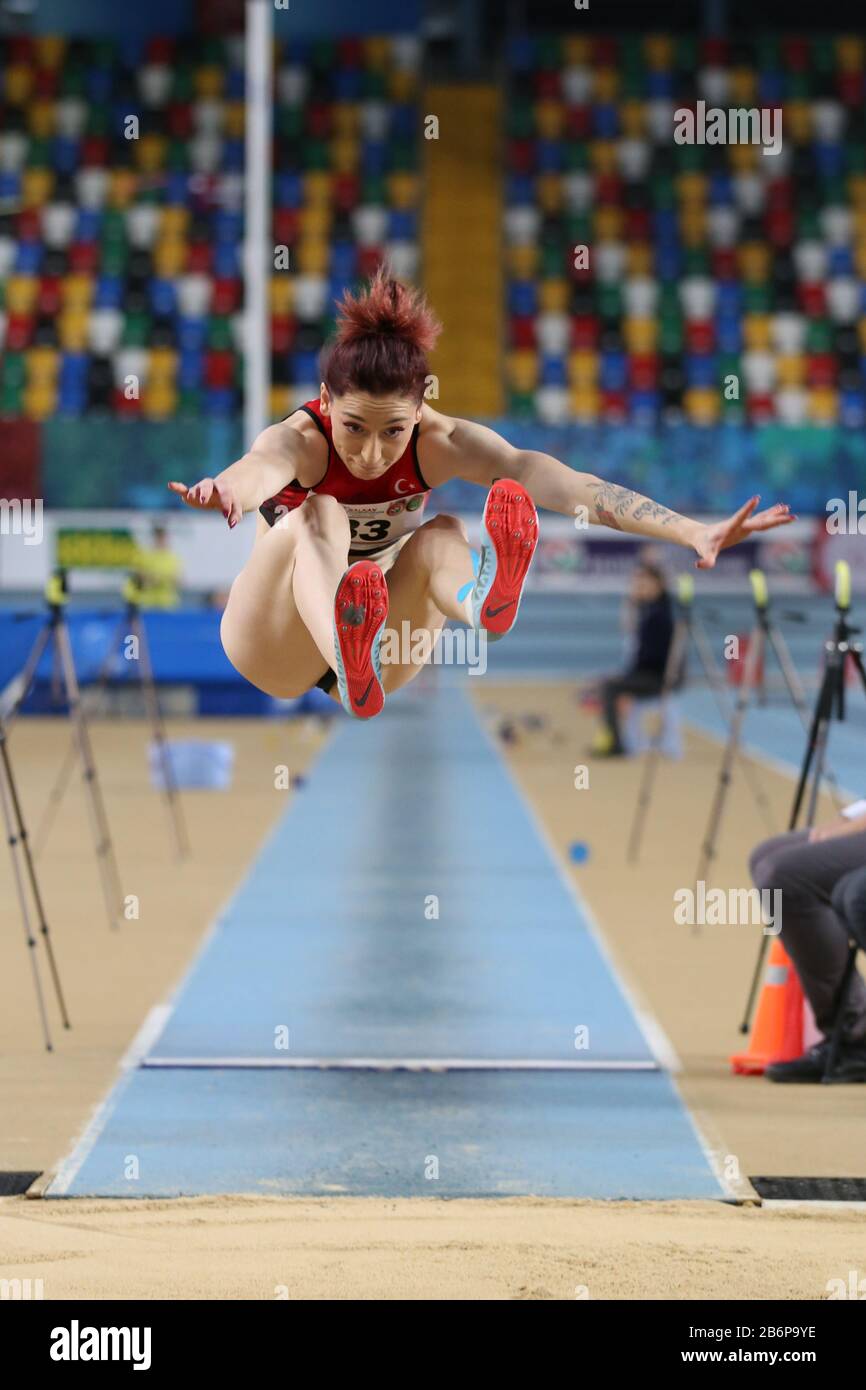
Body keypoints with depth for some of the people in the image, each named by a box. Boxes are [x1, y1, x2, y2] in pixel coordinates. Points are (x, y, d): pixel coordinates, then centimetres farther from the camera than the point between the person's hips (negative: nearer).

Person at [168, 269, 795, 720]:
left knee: (440, 536, -26)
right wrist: (226, 491, -80)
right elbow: (263, 466, -54)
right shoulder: (301, 442, -27)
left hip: (383, 649, 3)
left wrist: (693, 533, -43)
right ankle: (352, 672, -66)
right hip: (274, 650, -3)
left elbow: (559, 483, -31)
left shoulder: (439, 443, -18)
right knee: (316, 517, -33)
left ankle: (482, 599, -65)